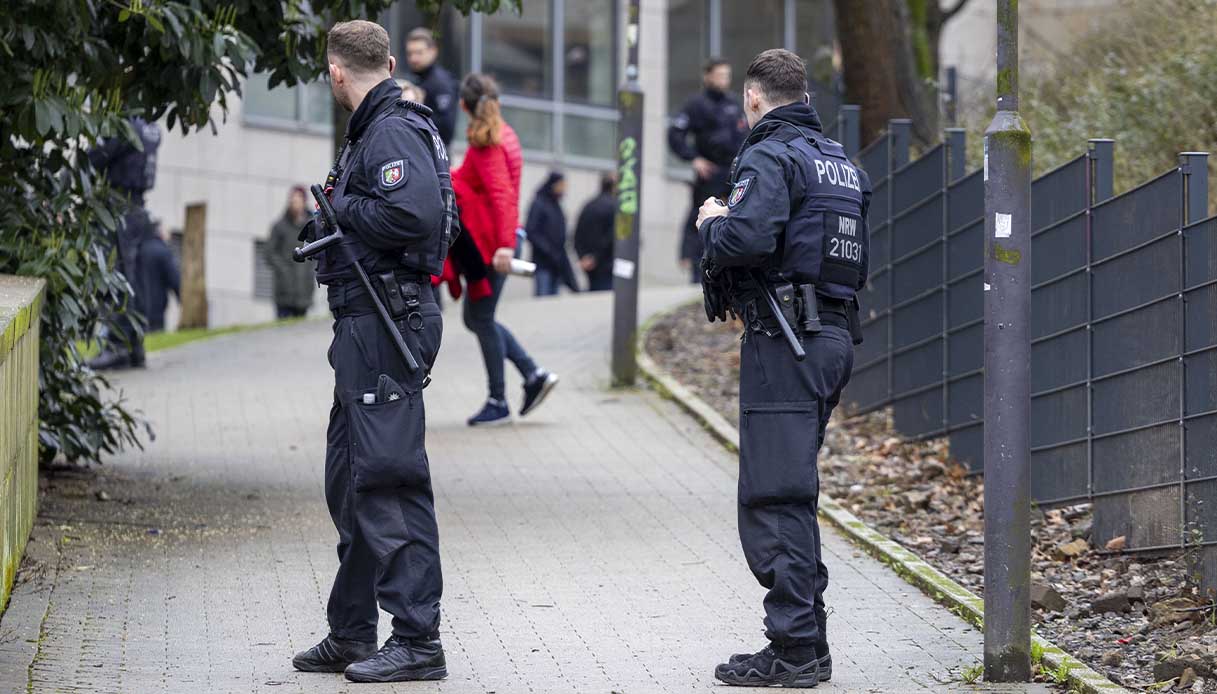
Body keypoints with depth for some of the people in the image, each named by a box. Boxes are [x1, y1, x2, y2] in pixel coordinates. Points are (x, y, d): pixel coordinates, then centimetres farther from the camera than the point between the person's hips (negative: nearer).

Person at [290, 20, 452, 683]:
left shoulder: (394, 132, -14)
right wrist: (332, 221, 8)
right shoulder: (372, 130, 17)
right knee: (349, 479, 16)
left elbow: (416, 211, -28)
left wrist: (342, 209, -16)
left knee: (388, 480, -9)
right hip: (364, 326, 11)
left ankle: (417, 640, -7)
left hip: (389, 324, -11)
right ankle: (351, 633, 25)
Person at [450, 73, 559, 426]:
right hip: (496, 240, 10)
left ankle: (498, 403, 4)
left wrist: (504, 245, -32)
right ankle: (534, 374, 11)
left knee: (481, 319, -1)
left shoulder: (485, 146, -16)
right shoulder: (503, 134, 12)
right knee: (477, 317, 16)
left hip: (489, 242, -10)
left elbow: (501, 195, -25)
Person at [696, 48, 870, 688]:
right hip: (835, 338, 9)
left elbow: (747, 240, -25)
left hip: (784, 343, -9)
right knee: (792, 496, 16)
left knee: (773, 499, -8)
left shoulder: (769, 158, -10)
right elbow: (860, 262, 20)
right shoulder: (841, 162, 17)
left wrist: (712, 222, -3)